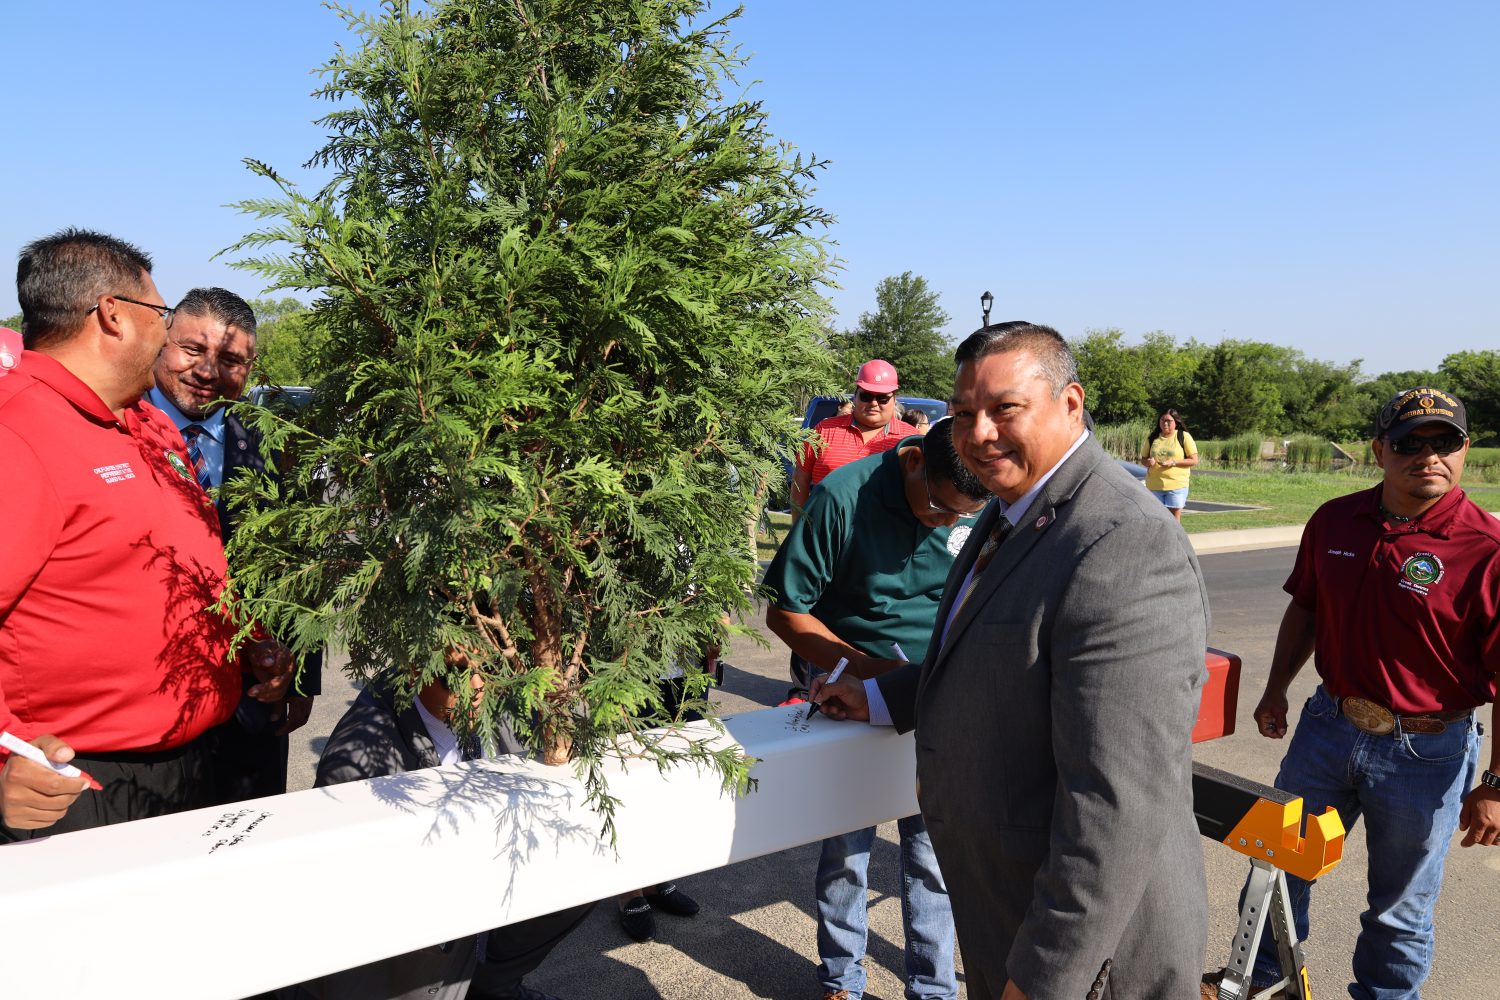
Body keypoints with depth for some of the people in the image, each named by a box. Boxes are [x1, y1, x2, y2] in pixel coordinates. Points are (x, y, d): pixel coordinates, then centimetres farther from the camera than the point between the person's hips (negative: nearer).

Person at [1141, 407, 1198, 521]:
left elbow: (1194, 460, -3)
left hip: (1176, 485, -3)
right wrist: (1148, 462, -8)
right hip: (1154, 486, 3)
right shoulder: (1152, 437, 10)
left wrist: (1173, 462, -16)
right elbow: (1143, 458, 16)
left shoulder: (1184, 437, 0)